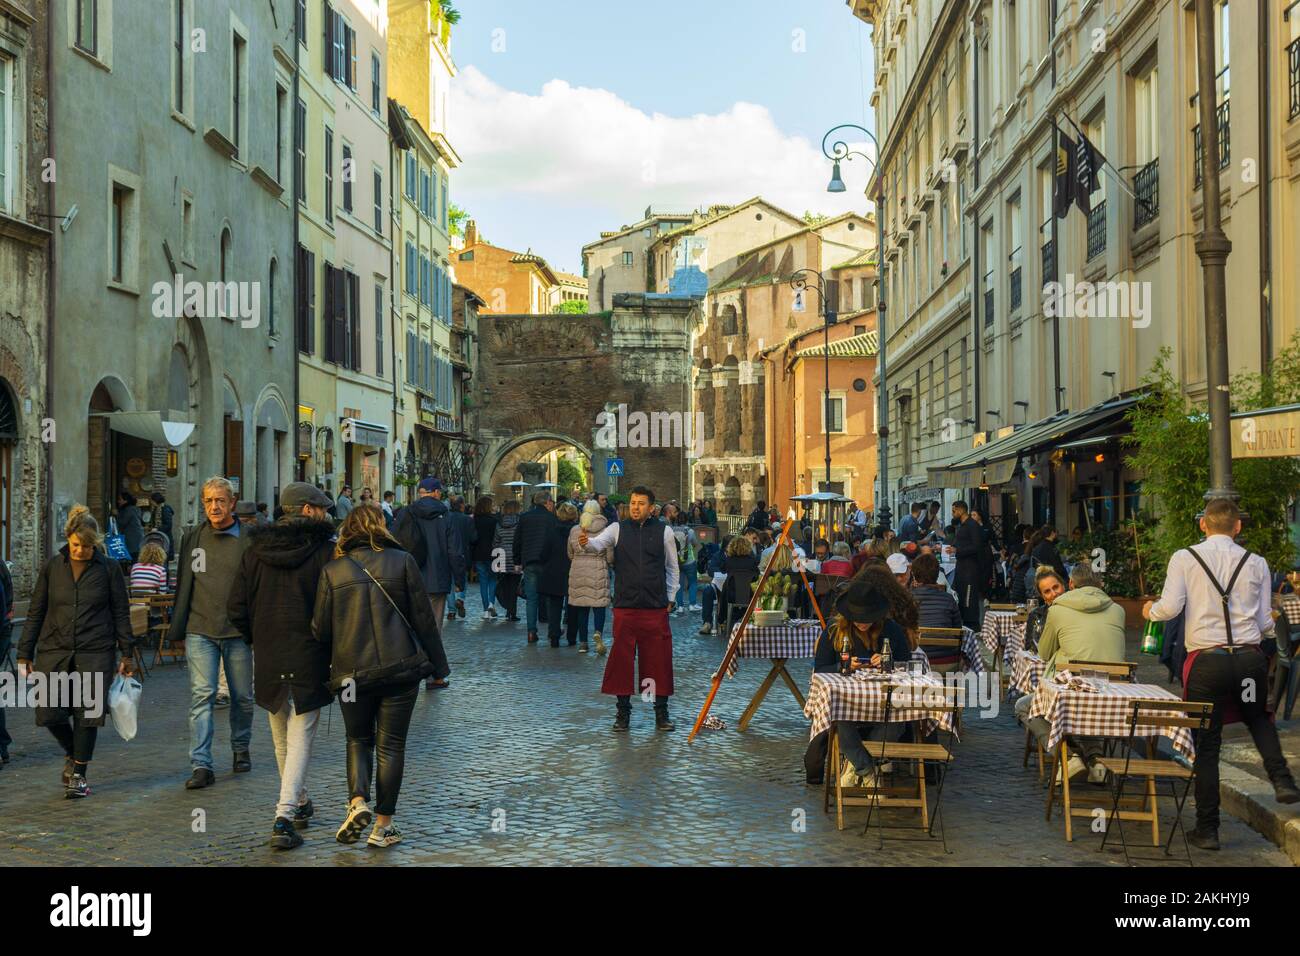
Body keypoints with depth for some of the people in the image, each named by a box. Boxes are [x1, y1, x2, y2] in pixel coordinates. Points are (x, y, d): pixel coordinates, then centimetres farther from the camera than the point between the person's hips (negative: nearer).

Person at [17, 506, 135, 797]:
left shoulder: (109, 569, 1)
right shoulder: (52, 567, 5)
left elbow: (121, 613, 5)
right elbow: (35, 612, 9)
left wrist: (126, 653, 2)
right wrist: (25, 654, 6)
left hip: (96, 653, -2)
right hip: (54, 651, 2)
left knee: (87, 713, -3)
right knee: (49, 713, -5)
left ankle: (79, 774, 12)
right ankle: (72, 754, 25)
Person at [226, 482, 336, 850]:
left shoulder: (255, 550, 4)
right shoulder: (325, 550, -8)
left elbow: (236, 607, 3)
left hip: (267, 659, 4)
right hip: (309, 660, -4)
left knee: (281, 737, 20)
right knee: (300, 738, 0)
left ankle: (299, 802, 34)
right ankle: (284, 817, -11)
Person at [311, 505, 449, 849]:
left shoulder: (332, 570, 0)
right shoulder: (402, 562, -3)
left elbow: (320, 629, 1)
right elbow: (424, 619, -1)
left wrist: (331, 663, 20)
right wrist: (438, 665, 7)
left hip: (352, 673, 1)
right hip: (401, 669, -1)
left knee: (358, 740, 19)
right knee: (391, 745, 9)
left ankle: (357, 802, -3)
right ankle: (383, 826, 11)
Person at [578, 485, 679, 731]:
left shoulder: (664, 531, 4)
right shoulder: (618, 529, 4)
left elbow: (672, 567, 12)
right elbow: (600, 542, -14)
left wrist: (670, 598, 11)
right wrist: (587, 542, -36)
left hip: (656, 608, 0)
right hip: (624, 606, 0)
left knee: (659, 659, 3)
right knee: (622, 658, 3)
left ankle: (661, 712, 14)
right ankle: (623, 711, 14)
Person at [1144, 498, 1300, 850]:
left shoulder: (1184, 558, -2)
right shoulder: (1256, 563, 5)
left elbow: (1169, 608, -10)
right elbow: (1264, 623, 7)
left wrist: (1150, 609, 12)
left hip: (1206, 661, -2)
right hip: (1250, 658, 2)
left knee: (1207, 745, 7)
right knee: (1258, 718, 32)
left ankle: (1207, 830, 12)